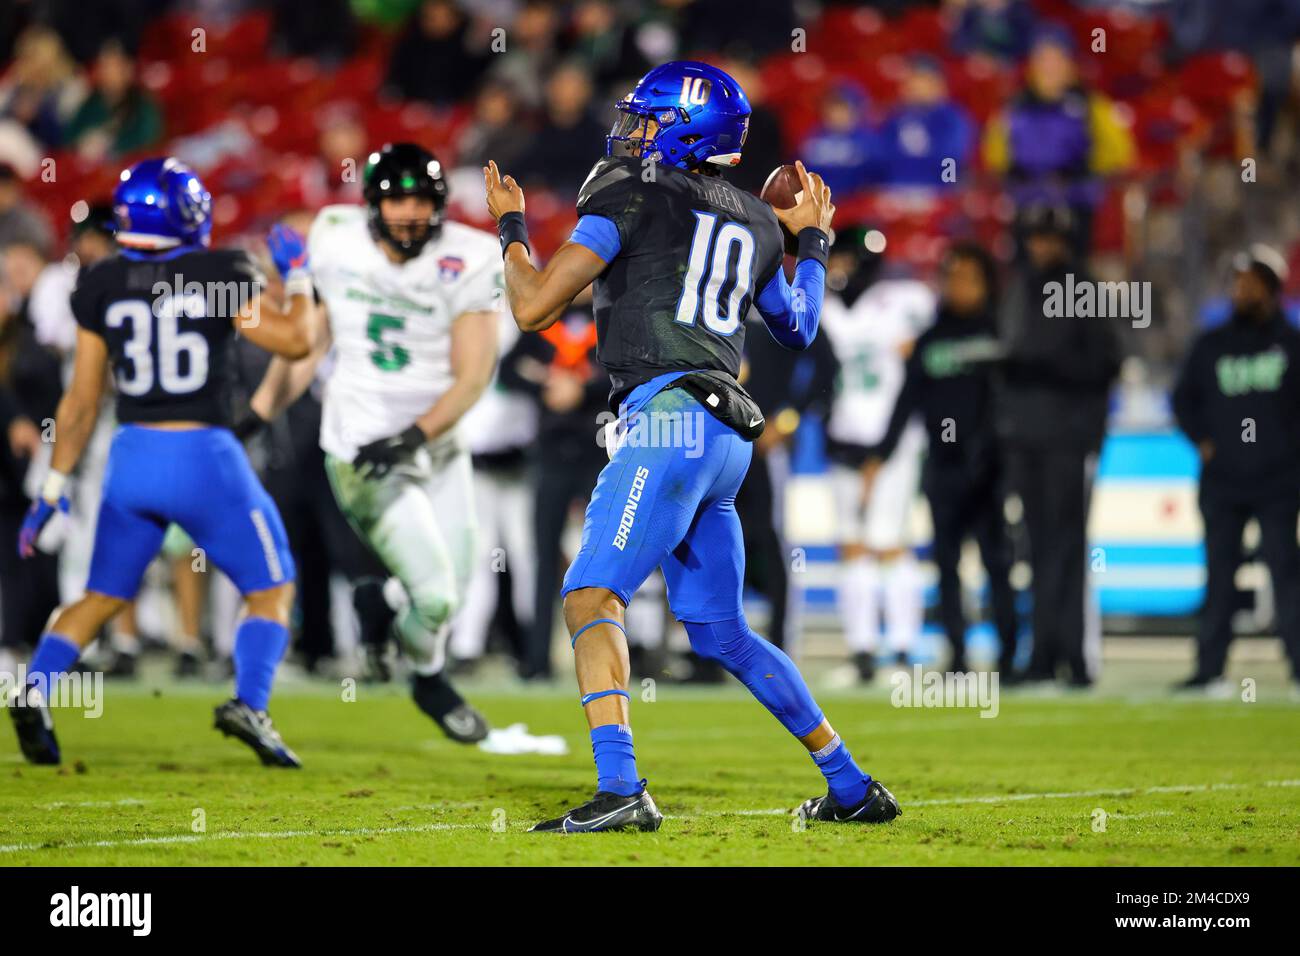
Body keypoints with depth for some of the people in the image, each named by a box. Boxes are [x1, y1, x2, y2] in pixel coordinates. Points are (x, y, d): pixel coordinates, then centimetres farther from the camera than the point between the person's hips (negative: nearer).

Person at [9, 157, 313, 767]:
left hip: (132, 458, 4)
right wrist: (299, 277, 14)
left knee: (103, 596, 18)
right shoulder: (219, 274, -8)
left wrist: (55, 486, 12)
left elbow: (82, 400, 6)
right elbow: (295, 339, -1)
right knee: (271, 588, 11)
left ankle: (35, 690, -4)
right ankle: (248, 704, -10)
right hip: (203, 455, -4)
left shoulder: (101, 287, 3)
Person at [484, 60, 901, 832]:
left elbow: (534, 307, -2)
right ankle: (853, 789, 20)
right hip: (728, 437, 8)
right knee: (721, 633, 17)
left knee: (593, 598, -13)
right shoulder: (754, 222, 20)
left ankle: (621, 790, -29)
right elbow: (798, 329, 37)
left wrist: (511, 228, 15)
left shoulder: (632, 198, -1)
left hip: (670, 418, -8)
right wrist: (813, 241, 51)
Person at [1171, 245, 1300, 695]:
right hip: (1221, 481, 3)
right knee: (1219, 572, 4)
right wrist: (1203, 439, 5)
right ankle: (1209, 669, 7)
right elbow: (1183, 399, 18)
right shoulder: (1211, 345, 10)